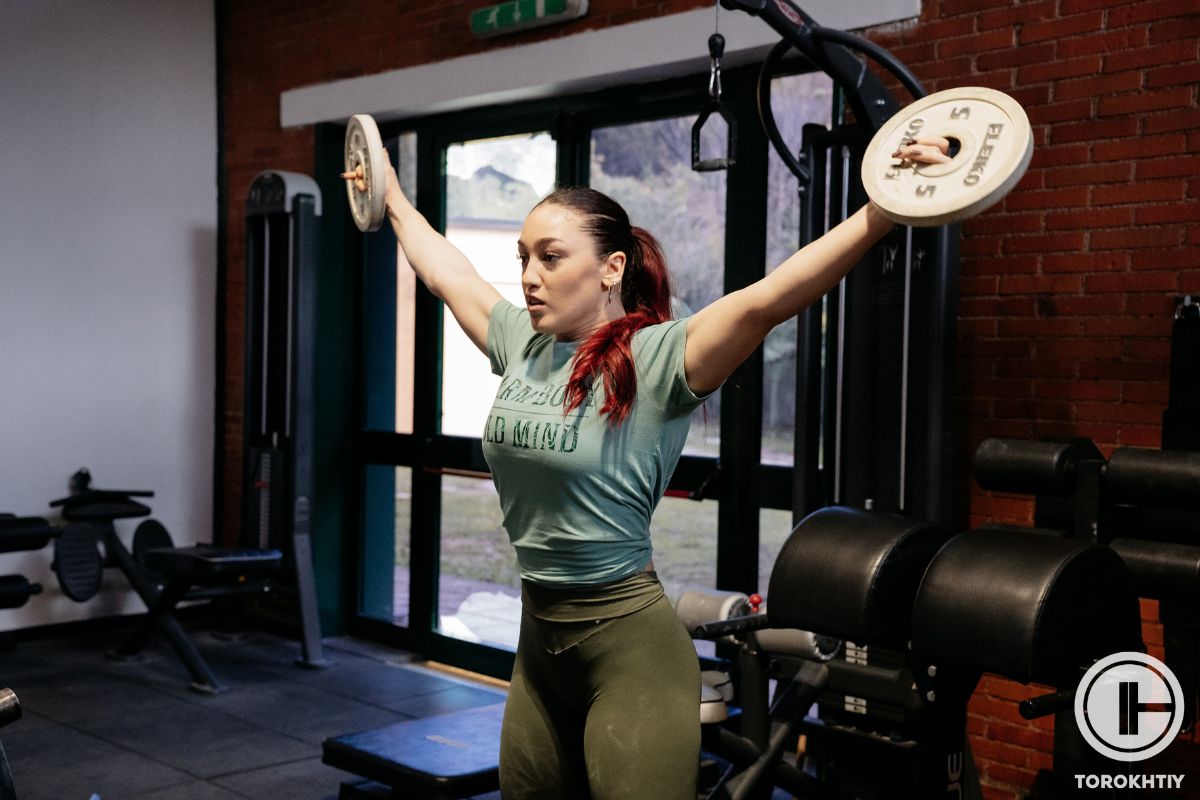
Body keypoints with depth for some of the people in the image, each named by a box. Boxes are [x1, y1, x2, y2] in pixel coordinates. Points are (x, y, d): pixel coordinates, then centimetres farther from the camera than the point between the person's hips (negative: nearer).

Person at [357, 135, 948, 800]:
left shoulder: (655, 359, -15)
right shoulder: (520, 344, 5)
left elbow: (765, 301, -28)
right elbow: (444, 271, 20)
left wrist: (886, 209, -38)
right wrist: (394, 201, 33)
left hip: (630, 647, -7)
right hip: (539, 640, 7)